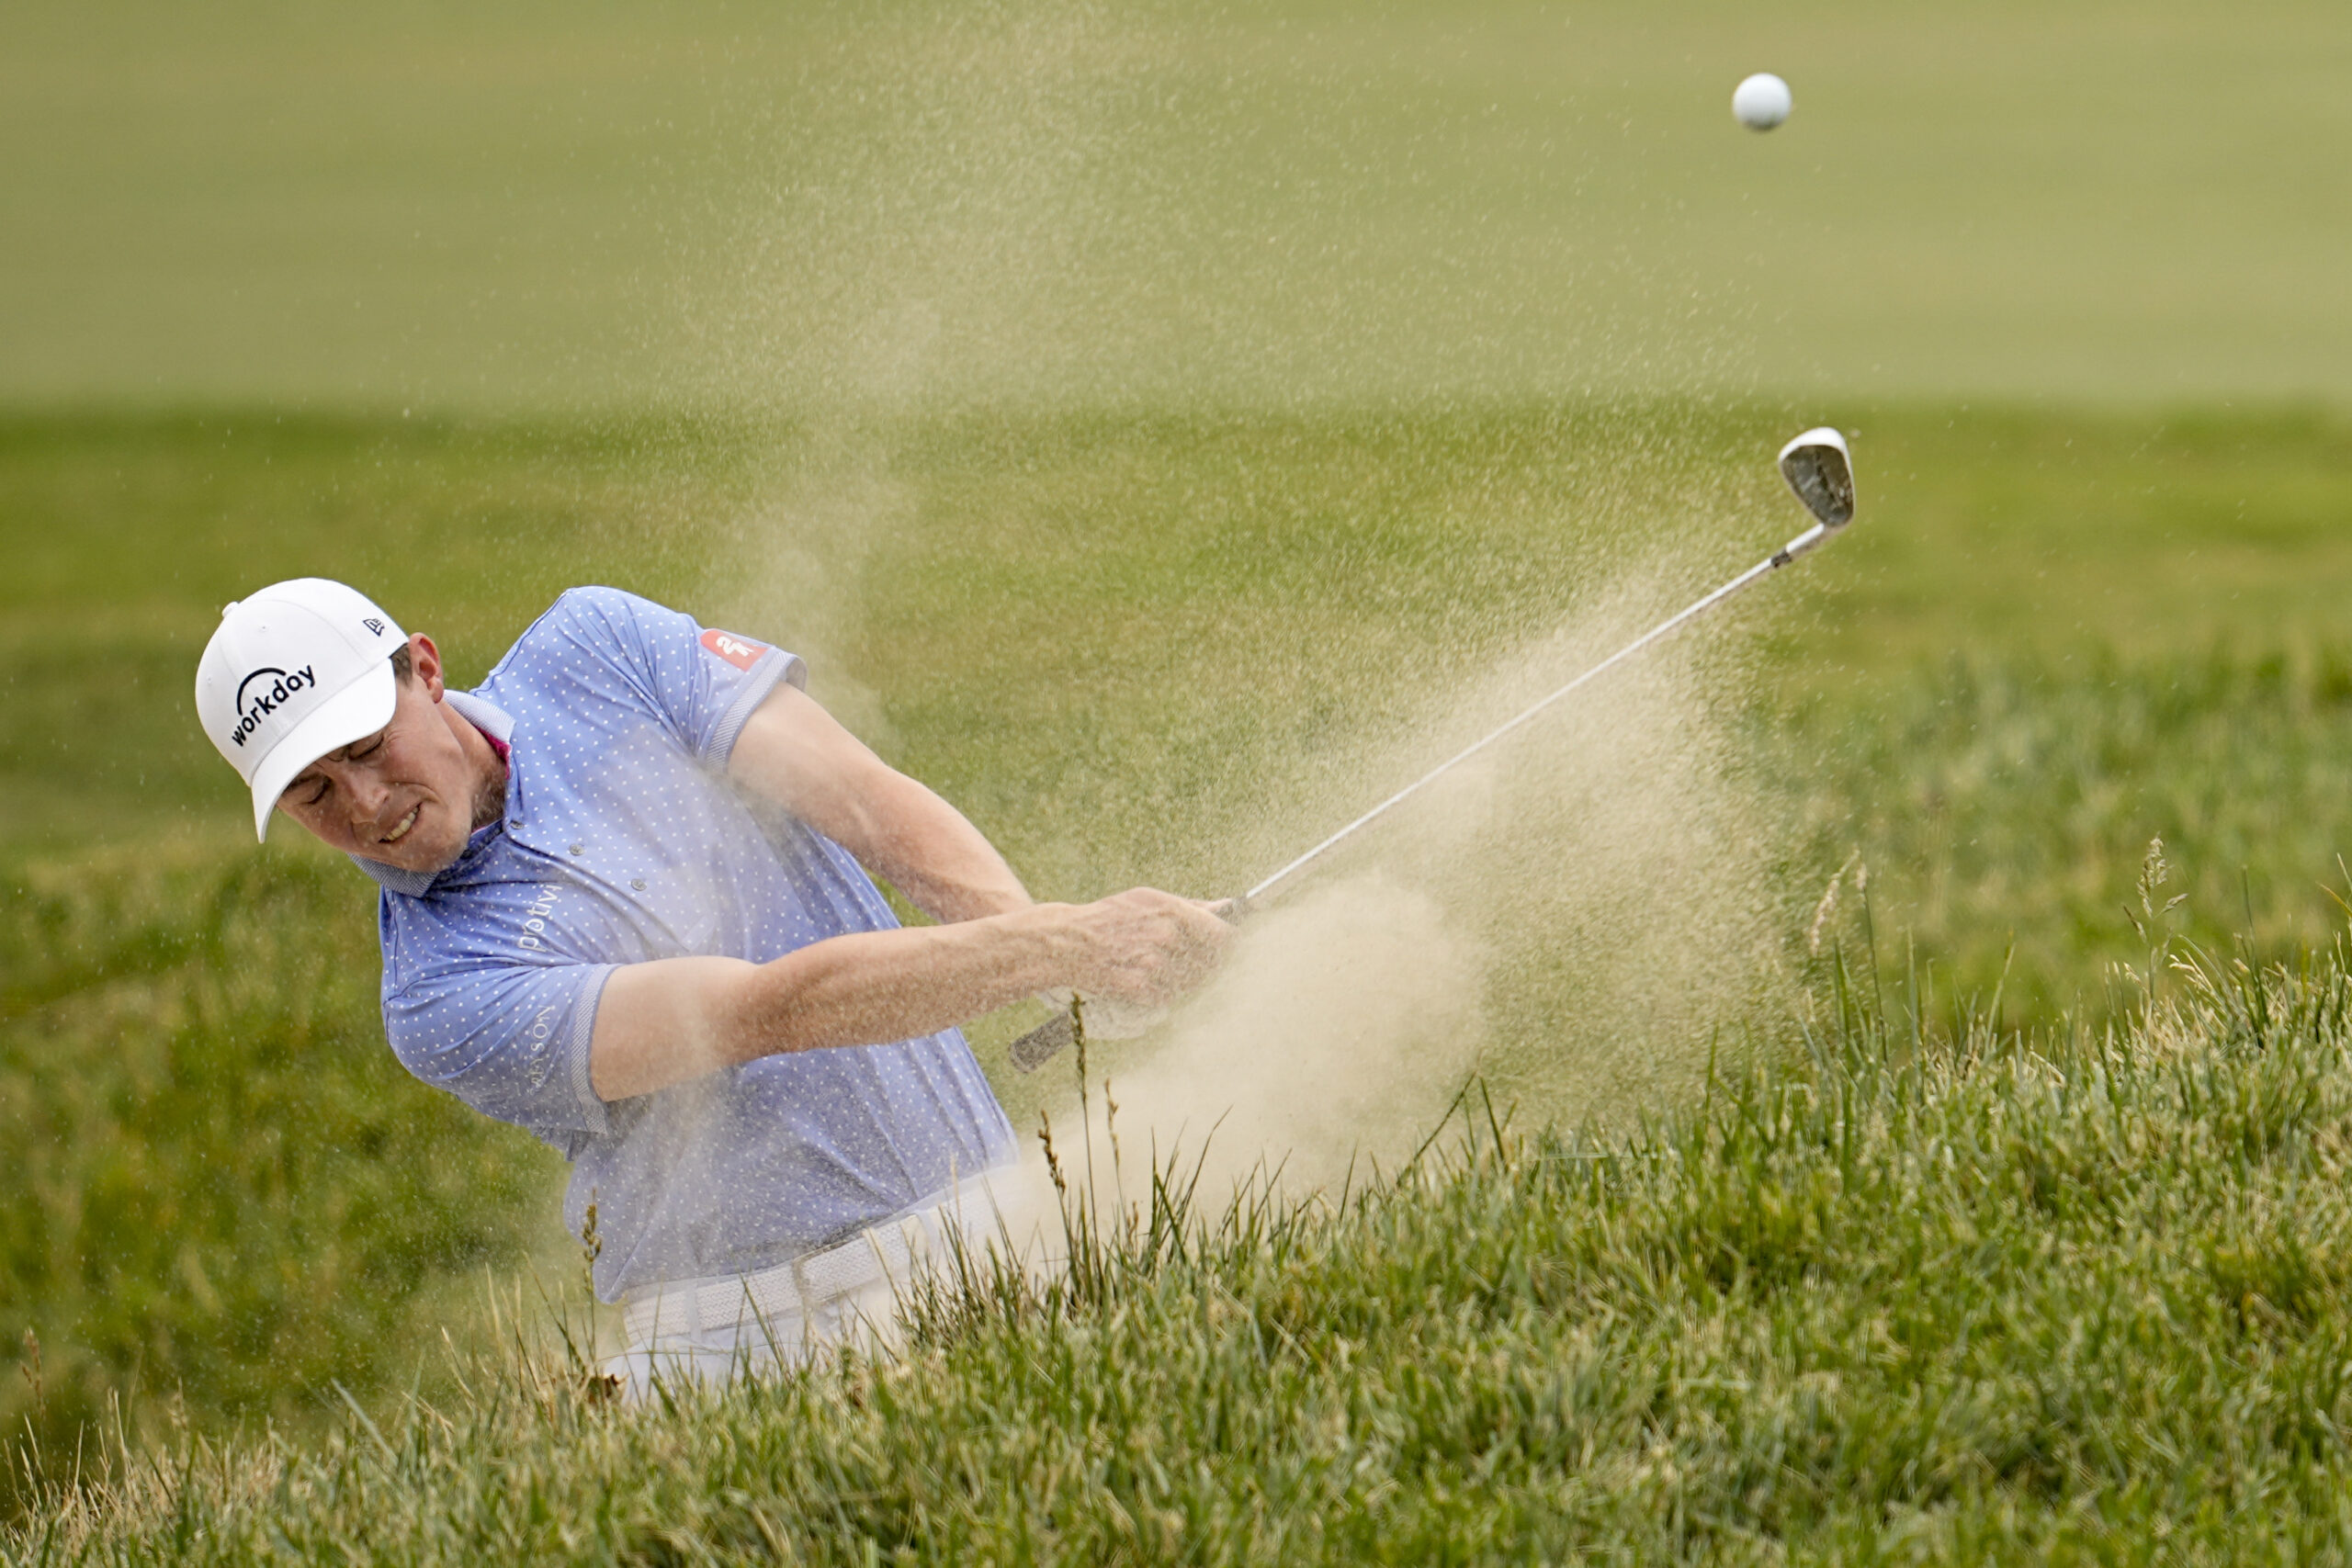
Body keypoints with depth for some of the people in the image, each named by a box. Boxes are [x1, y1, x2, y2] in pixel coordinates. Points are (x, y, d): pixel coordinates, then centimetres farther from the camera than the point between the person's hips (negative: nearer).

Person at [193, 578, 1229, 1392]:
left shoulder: (594, 645, 5)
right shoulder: (441, 1000, -10)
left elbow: (863, 801, -3)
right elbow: (776, 1008, -21)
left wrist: (1032, 928, -23)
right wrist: (1053, 949, -31)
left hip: (982, 1218, 3)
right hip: (761, 1329, -3)